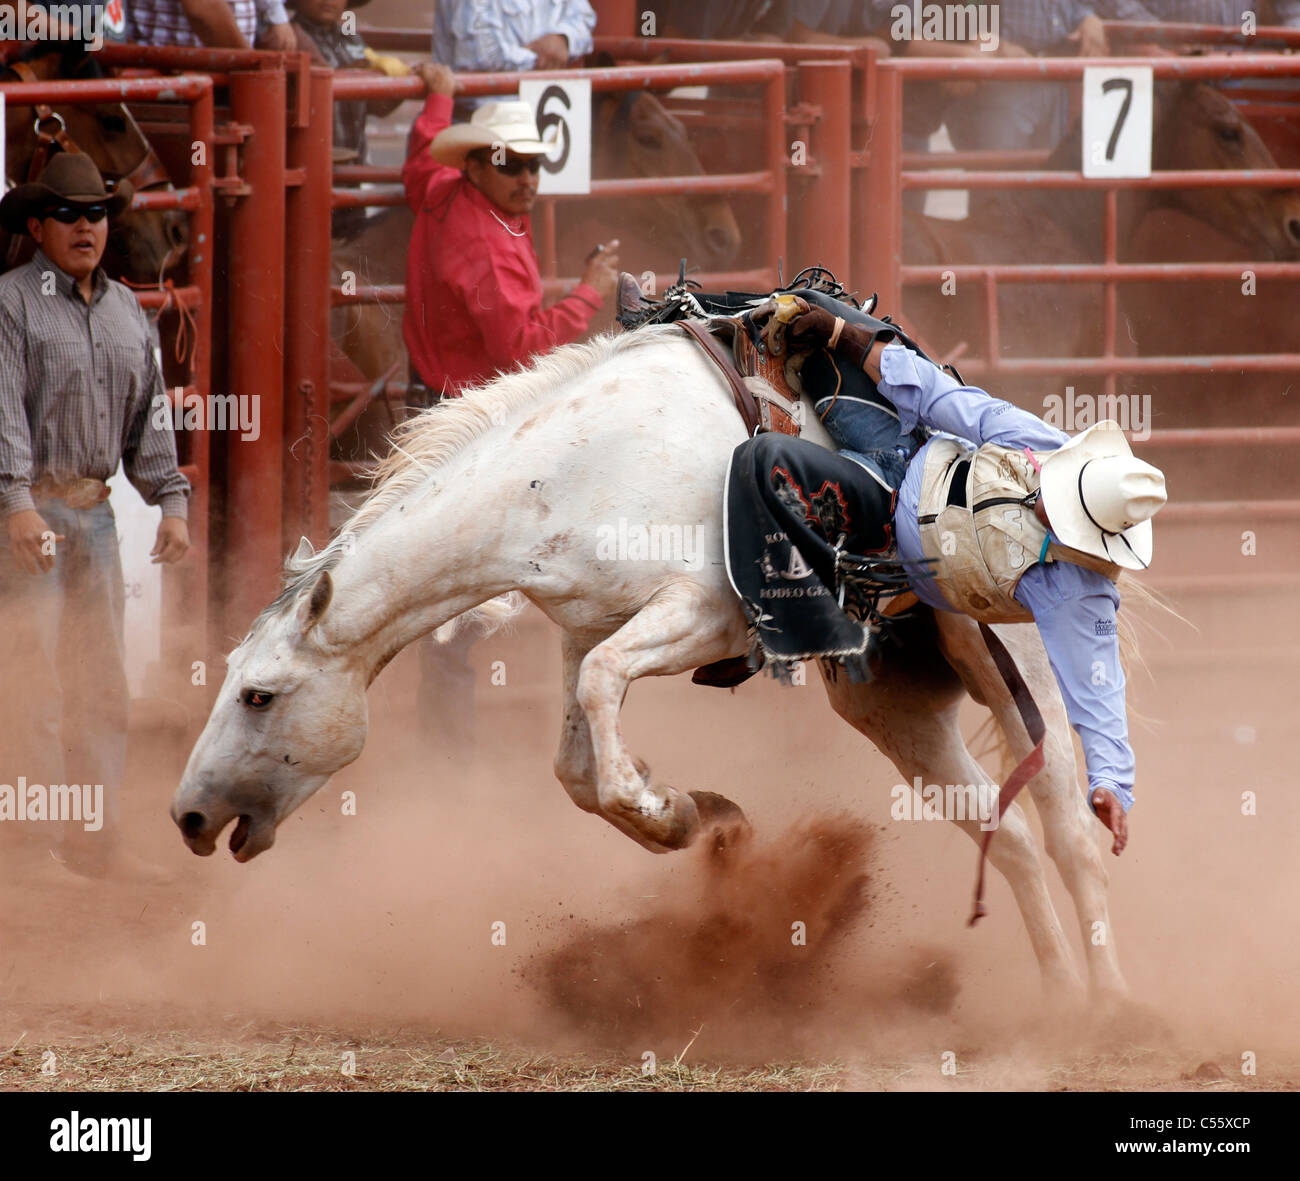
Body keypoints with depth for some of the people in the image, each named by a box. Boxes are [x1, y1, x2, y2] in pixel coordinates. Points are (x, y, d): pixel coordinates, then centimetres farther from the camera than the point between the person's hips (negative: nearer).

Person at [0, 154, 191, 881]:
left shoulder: (126, 310, 14)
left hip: (94, 511, 7)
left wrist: (172, 502, 8)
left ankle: (98, 843, 14)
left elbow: (150, 414, 17)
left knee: (102, 683, 8)